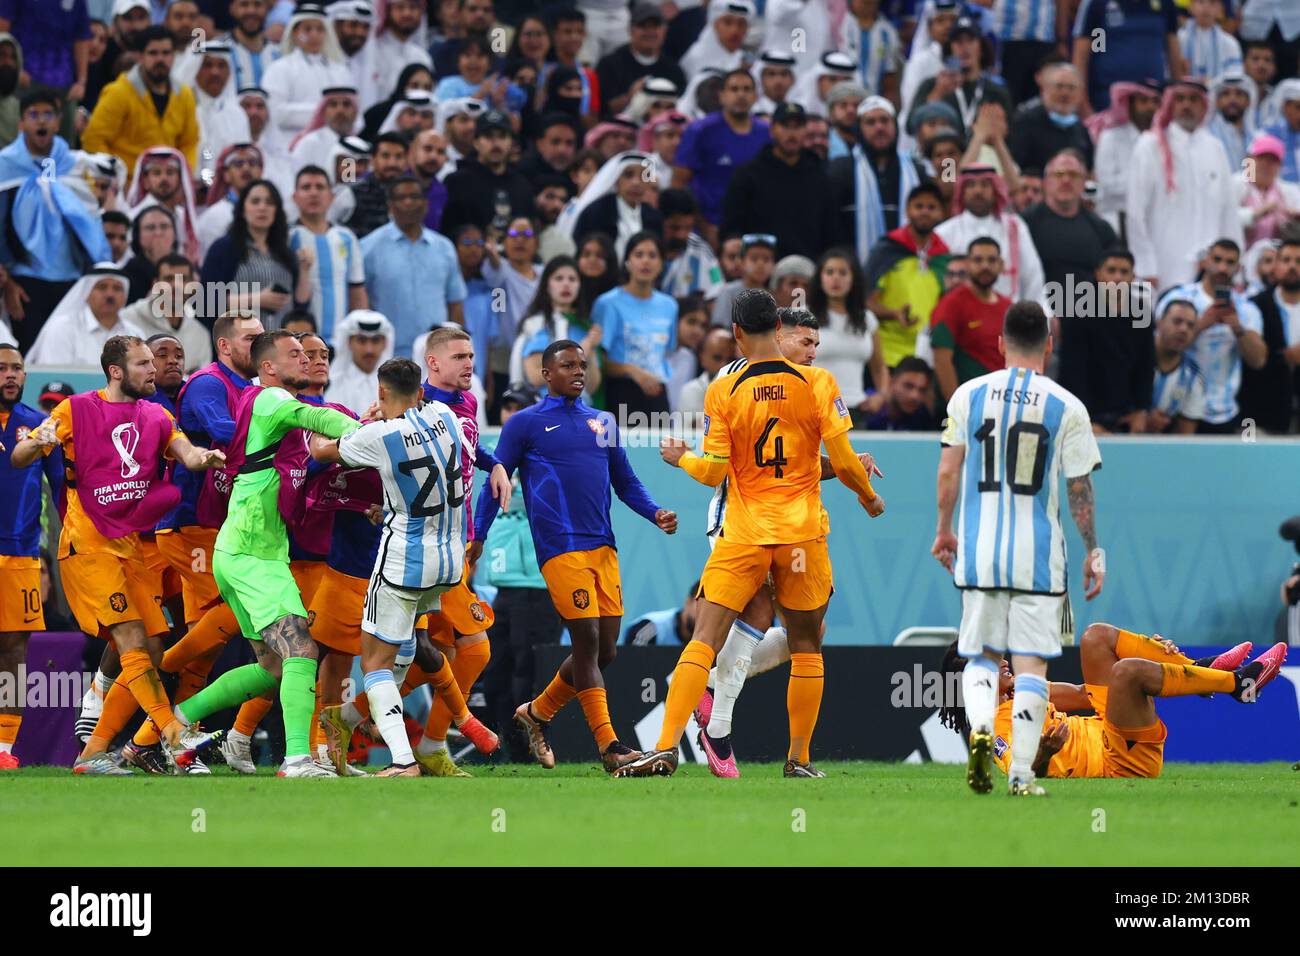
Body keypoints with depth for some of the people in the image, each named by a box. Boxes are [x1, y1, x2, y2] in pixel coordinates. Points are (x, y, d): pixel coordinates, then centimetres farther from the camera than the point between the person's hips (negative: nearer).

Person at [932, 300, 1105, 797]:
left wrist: (944, 530, 18)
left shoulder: (969, 395, 2)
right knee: (1031, 665, 3)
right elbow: (1080, 489, -2)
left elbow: (948, 470, 5)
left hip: (979, 551, 2)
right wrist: (1093, 552, 7)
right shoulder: (1067, 408, -4)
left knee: (981, 657, 13)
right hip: (1038, 556, -2)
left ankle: (980, 728, -15)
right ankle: (1021, 773, -2)